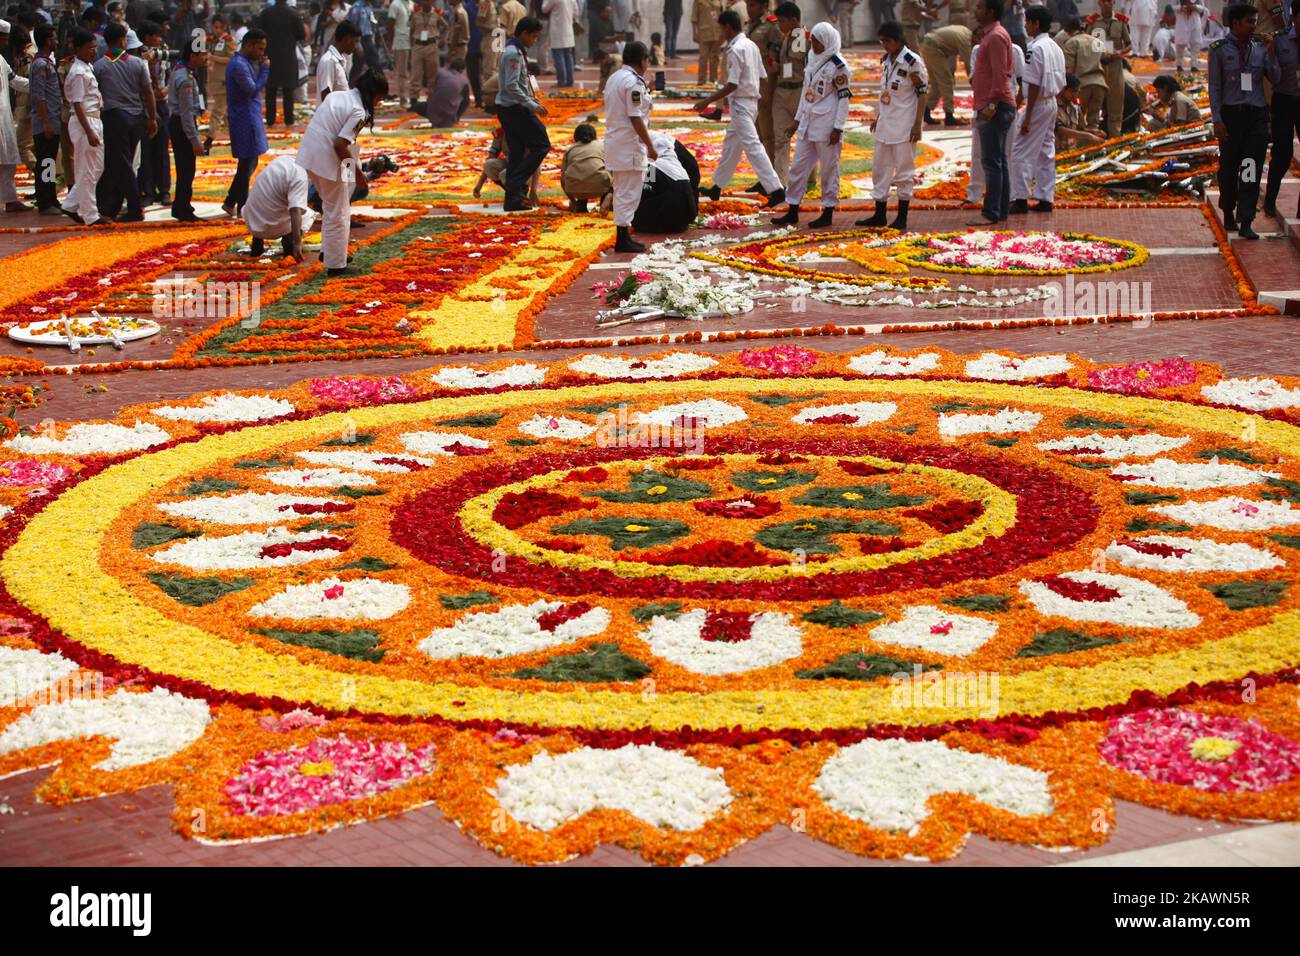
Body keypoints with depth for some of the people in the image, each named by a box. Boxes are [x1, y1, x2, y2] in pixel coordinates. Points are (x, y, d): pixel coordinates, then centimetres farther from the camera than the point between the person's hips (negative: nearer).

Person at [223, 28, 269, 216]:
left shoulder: (247, 62, 13)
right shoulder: (239, 65, -19)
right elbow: (254, 90, -21)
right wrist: (264, 68, -15)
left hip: (251, 118, 10)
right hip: (245, 121, -10)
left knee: (250, 163, 16)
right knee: (247, 164, -2)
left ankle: (232, 202, 23)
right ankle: (238, 205, 7)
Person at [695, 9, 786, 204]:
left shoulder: (735, 50, -18)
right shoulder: (751, 45, 9)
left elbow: (732, 85, -21)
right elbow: (762, 76, 12)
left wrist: (707, 101, -17)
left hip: (740, 104, -10)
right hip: (752, 99, 10)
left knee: (752, 146, -11)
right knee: (730, 144, 19)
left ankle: (775, 189, -16)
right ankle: (717, 186, 29)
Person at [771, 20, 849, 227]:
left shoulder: (837, 66, -11)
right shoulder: (812, 61, 12)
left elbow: (844, 97, -11)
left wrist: (838, 128, -15)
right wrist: (797, 121, 19)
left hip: (827, 127, -8)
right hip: (808, 124, 8)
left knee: (829, 169, 2)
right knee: (798, 167, 9)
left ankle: (828, 213, 11)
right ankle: (792, 212, 15)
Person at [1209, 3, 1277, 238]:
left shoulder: (1260, 49, 8)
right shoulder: (1219, 50, 1)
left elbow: (1276, 79, 5)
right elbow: (1214, 87, -1)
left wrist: (1271, 55, -8)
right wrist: (1217, 119, -7)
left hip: (1257, 115, 2)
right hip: (1231, 114, -2)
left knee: (1252, 169, -5)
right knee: (1229, 167, 7)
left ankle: (1246, 223, -5)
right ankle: (1228, 212, 30)